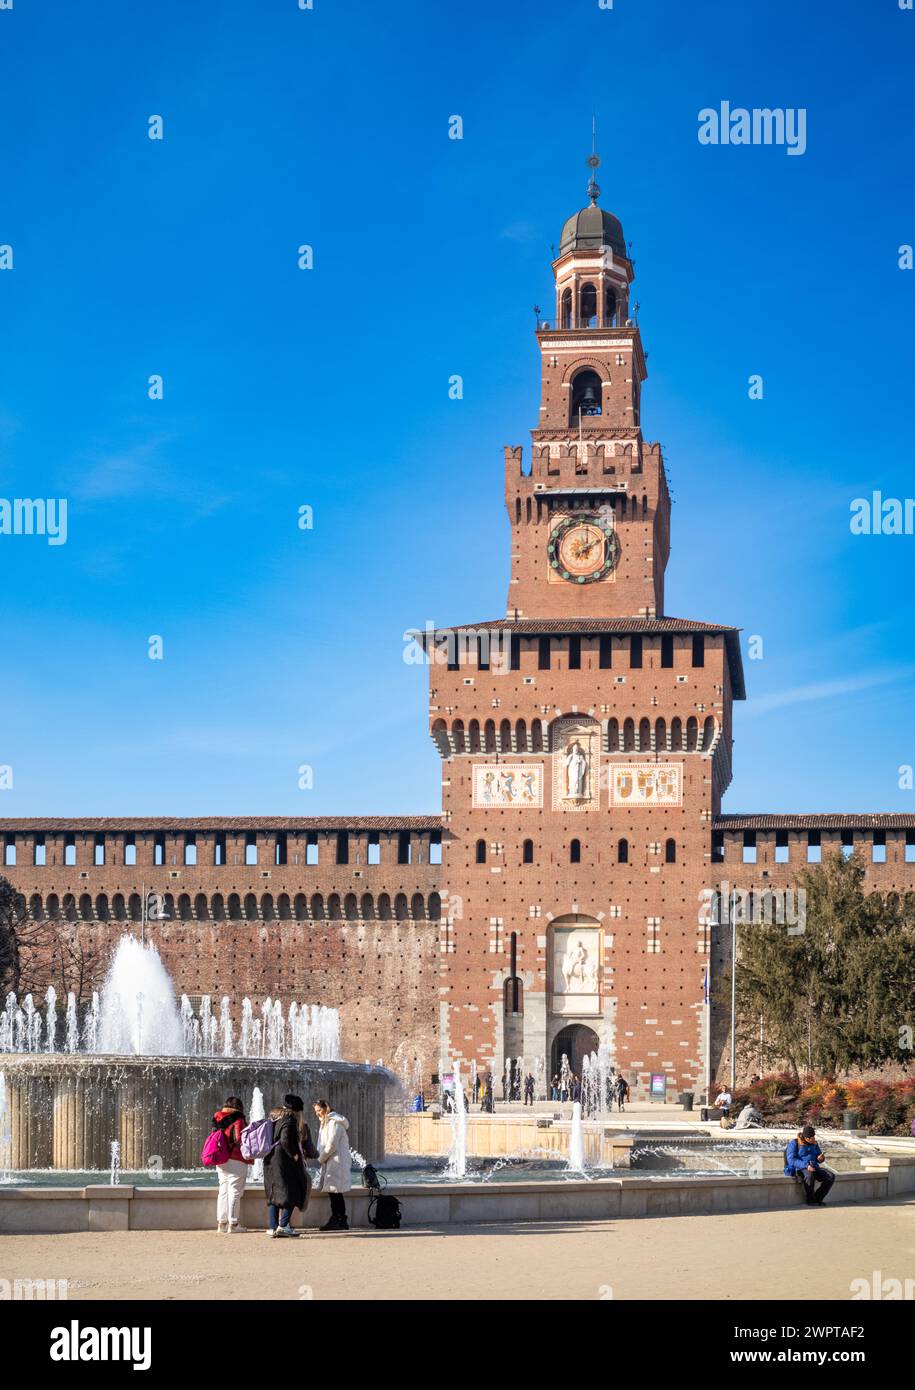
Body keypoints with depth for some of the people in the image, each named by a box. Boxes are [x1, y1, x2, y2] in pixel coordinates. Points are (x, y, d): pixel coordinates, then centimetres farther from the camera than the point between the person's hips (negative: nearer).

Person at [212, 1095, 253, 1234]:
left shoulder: (218, 1120, 11)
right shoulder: (238, 1120, -9)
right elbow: (239, 1140, -16)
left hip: (220, 1161, 7)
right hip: (236, 1161, -7)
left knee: (223, 1191, 13)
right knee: (235, 1192, -2)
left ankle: (221, 1223, 16)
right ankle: (232, 1225, -3)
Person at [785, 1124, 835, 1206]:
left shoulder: (814, 1144, 15)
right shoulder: (794, 1143, -4)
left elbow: (818, 1158, 24)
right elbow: (791, 1160, -15)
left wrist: (820, 1159, -3)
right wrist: (806, 1165, -29)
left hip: (813, 1168, 6)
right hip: (799, 1169, -6)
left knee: (831, 1176, -18)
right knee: (809, 1176, -40)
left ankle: (817, 1198, -7)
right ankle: (810, 1200, -19)